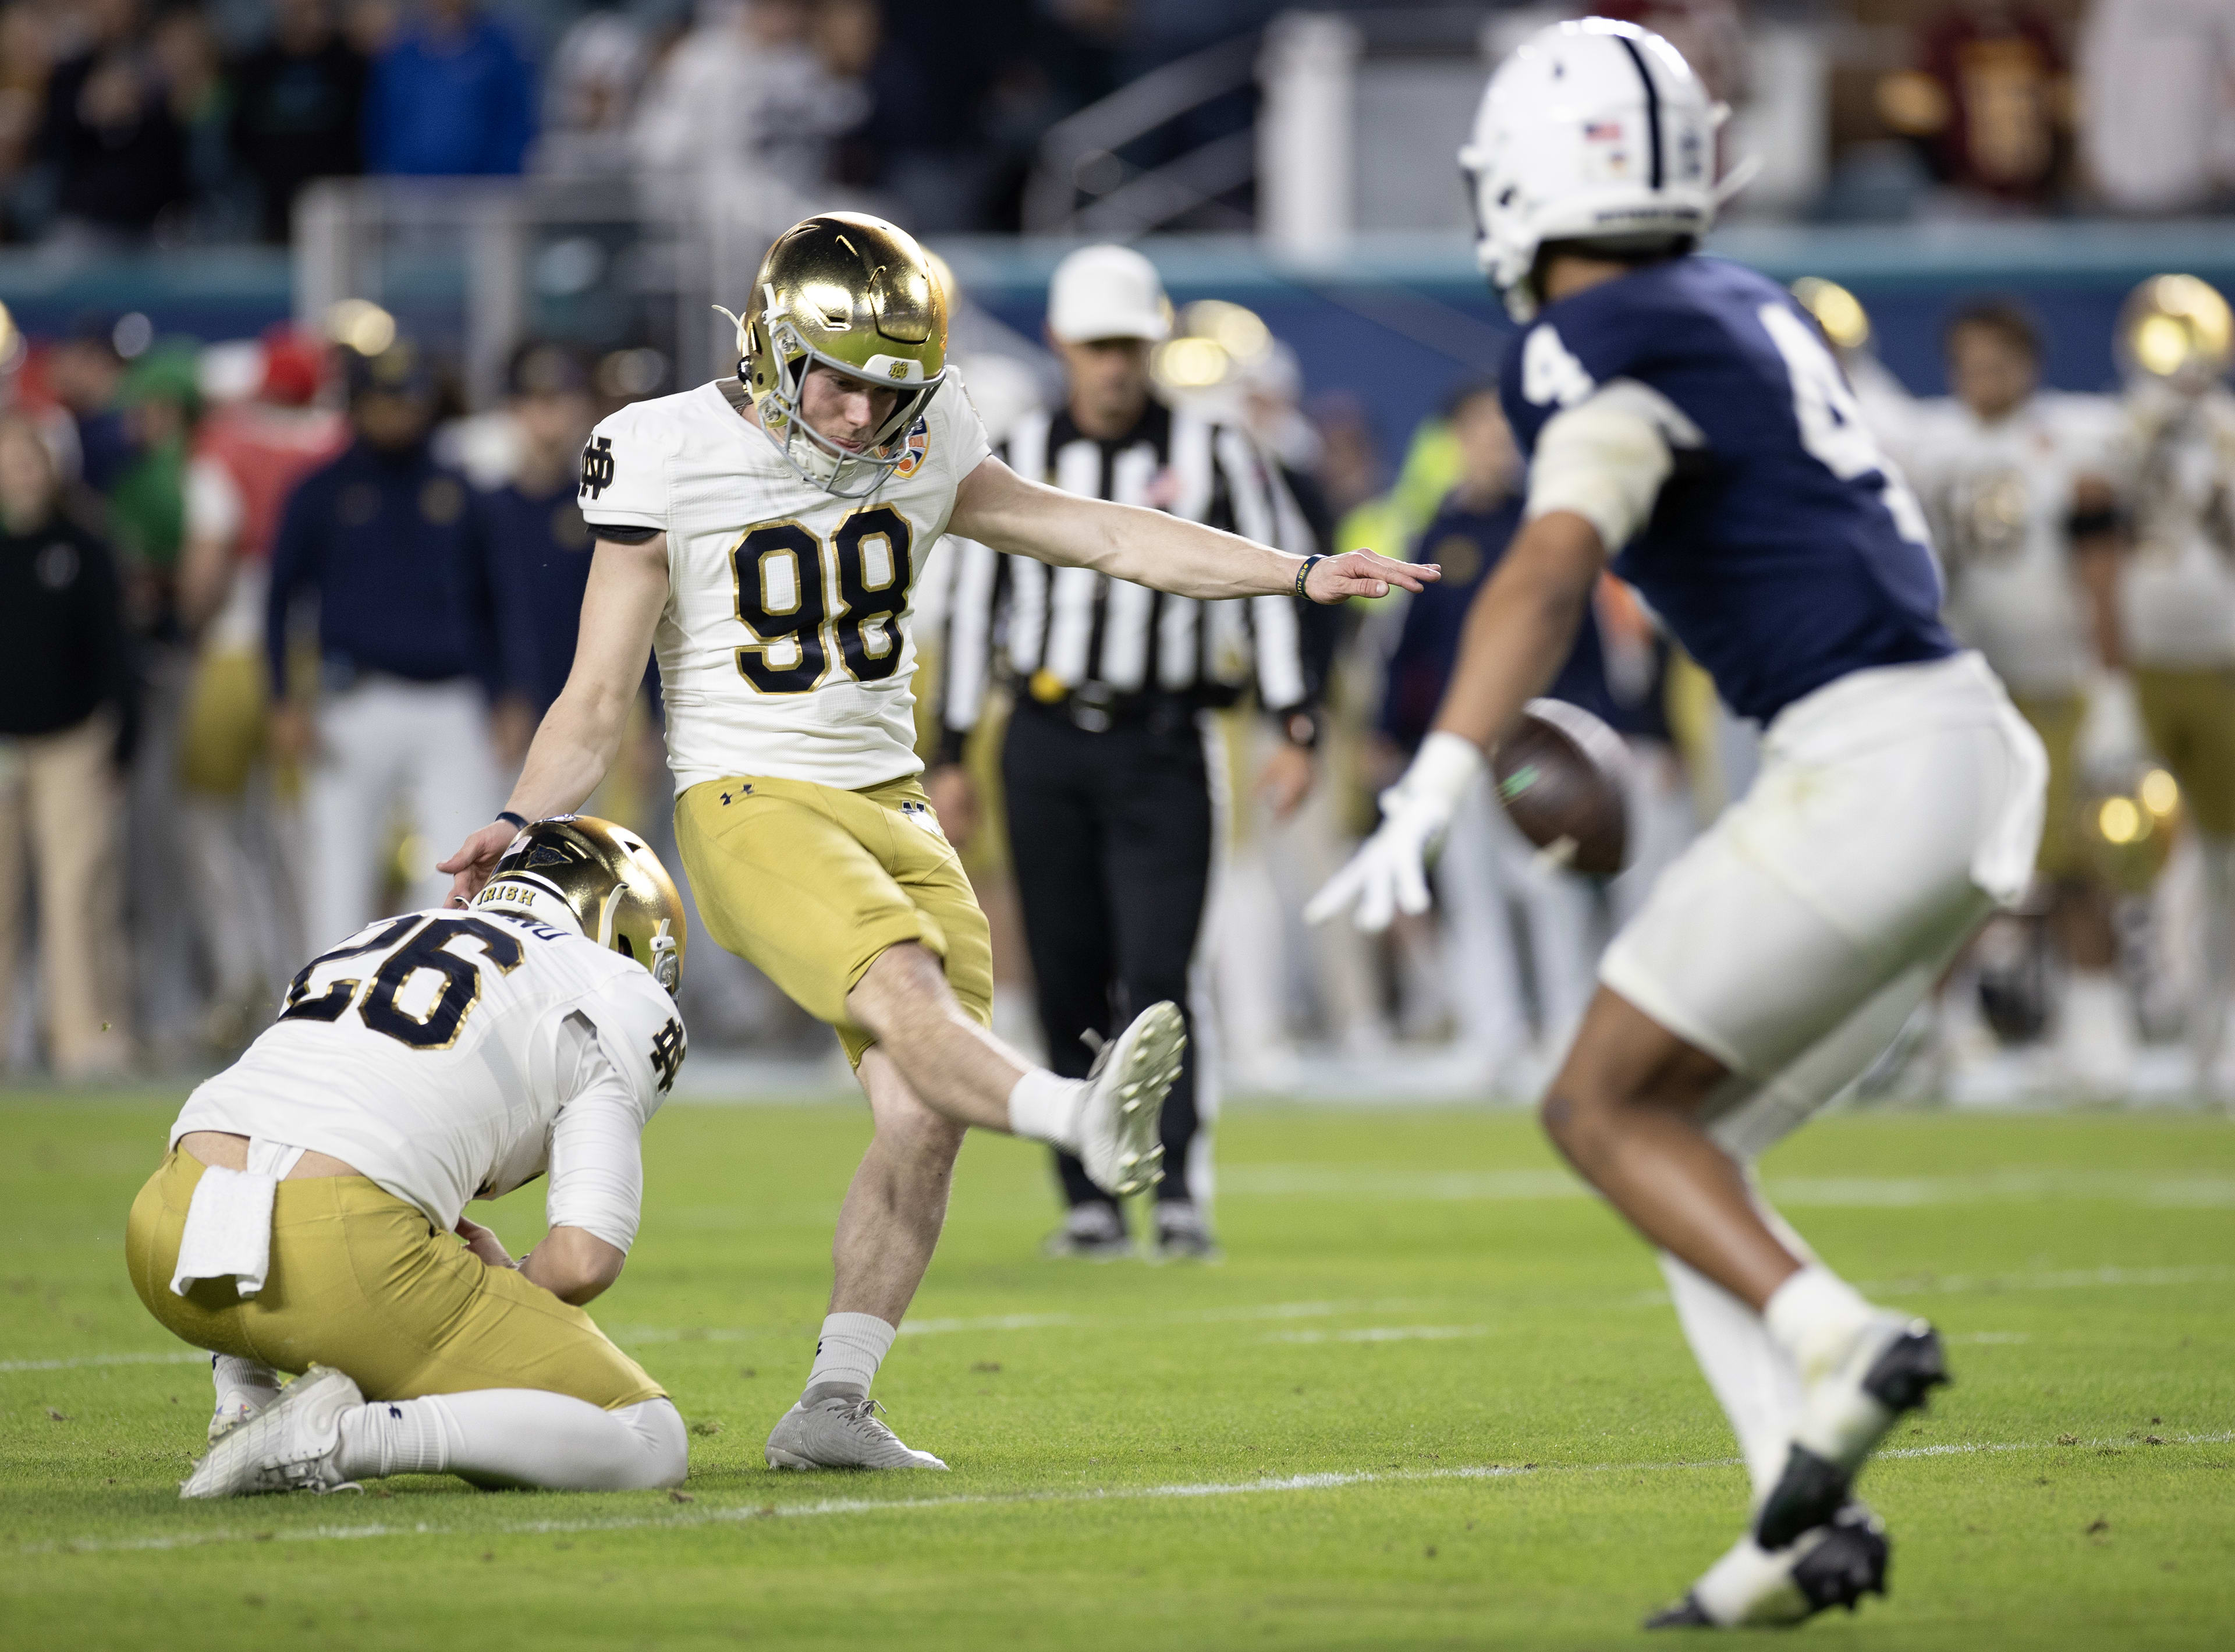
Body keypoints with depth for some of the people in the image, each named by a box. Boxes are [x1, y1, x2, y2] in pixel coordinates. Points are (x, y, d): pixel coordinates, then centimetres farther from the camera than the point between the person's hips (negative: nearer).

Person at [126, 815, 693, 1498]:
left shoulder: (378, 941, 33)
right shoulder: (614, 998, 14)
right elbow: (585, 1259, 2)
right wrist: (506, 1286, 24)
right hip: (340, 1256, -6)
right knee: (649, 1446, 5)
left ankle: (245, 1401, 18)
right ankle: (344, 1436, -13)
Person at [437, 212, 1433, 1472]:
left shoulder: (922, 450, 7)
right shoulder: (672, 461, -7)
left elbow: (1097, 535, 12)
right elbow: (599, 706, -3)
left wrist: (1299, 574, 8)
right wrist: (520, 830, -18)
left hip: (895, 810, 6)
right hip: (755, 803, -6)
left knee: (924, 1121, -6)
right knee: (907, 994, -32)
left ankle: (832, 1406, -1)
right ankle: (1084, 1120, -60)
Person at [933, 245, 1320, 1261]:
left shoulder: (1211, 456, 2)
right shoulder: (1019, 460, 9)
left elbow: (1273, 591, 1)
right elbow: (974, 610, 13)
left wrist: (1296, 730, -7)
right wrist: (951, 758, 11)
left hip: (1162, 747, -3)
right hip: (1046, 746, 3)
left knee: (1159, 975, -12)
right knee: (1069, 983, 3)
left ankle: (1181, 1194, -12)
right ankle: (1089, 1201, 9)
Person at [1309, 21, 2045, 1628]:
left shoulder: (1609, 350, -10)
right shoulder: (1747, 305, 17)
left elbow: (1550, 571, -27)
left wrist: (1432, 796, -36)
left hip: (1867, 766, -8)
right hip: (1977, 754, 8)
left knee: (1605, 1106, 2)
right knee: (1689, 1136, 12)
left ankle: (1834, 1336, -17)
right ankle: (1803, 1523, 0)